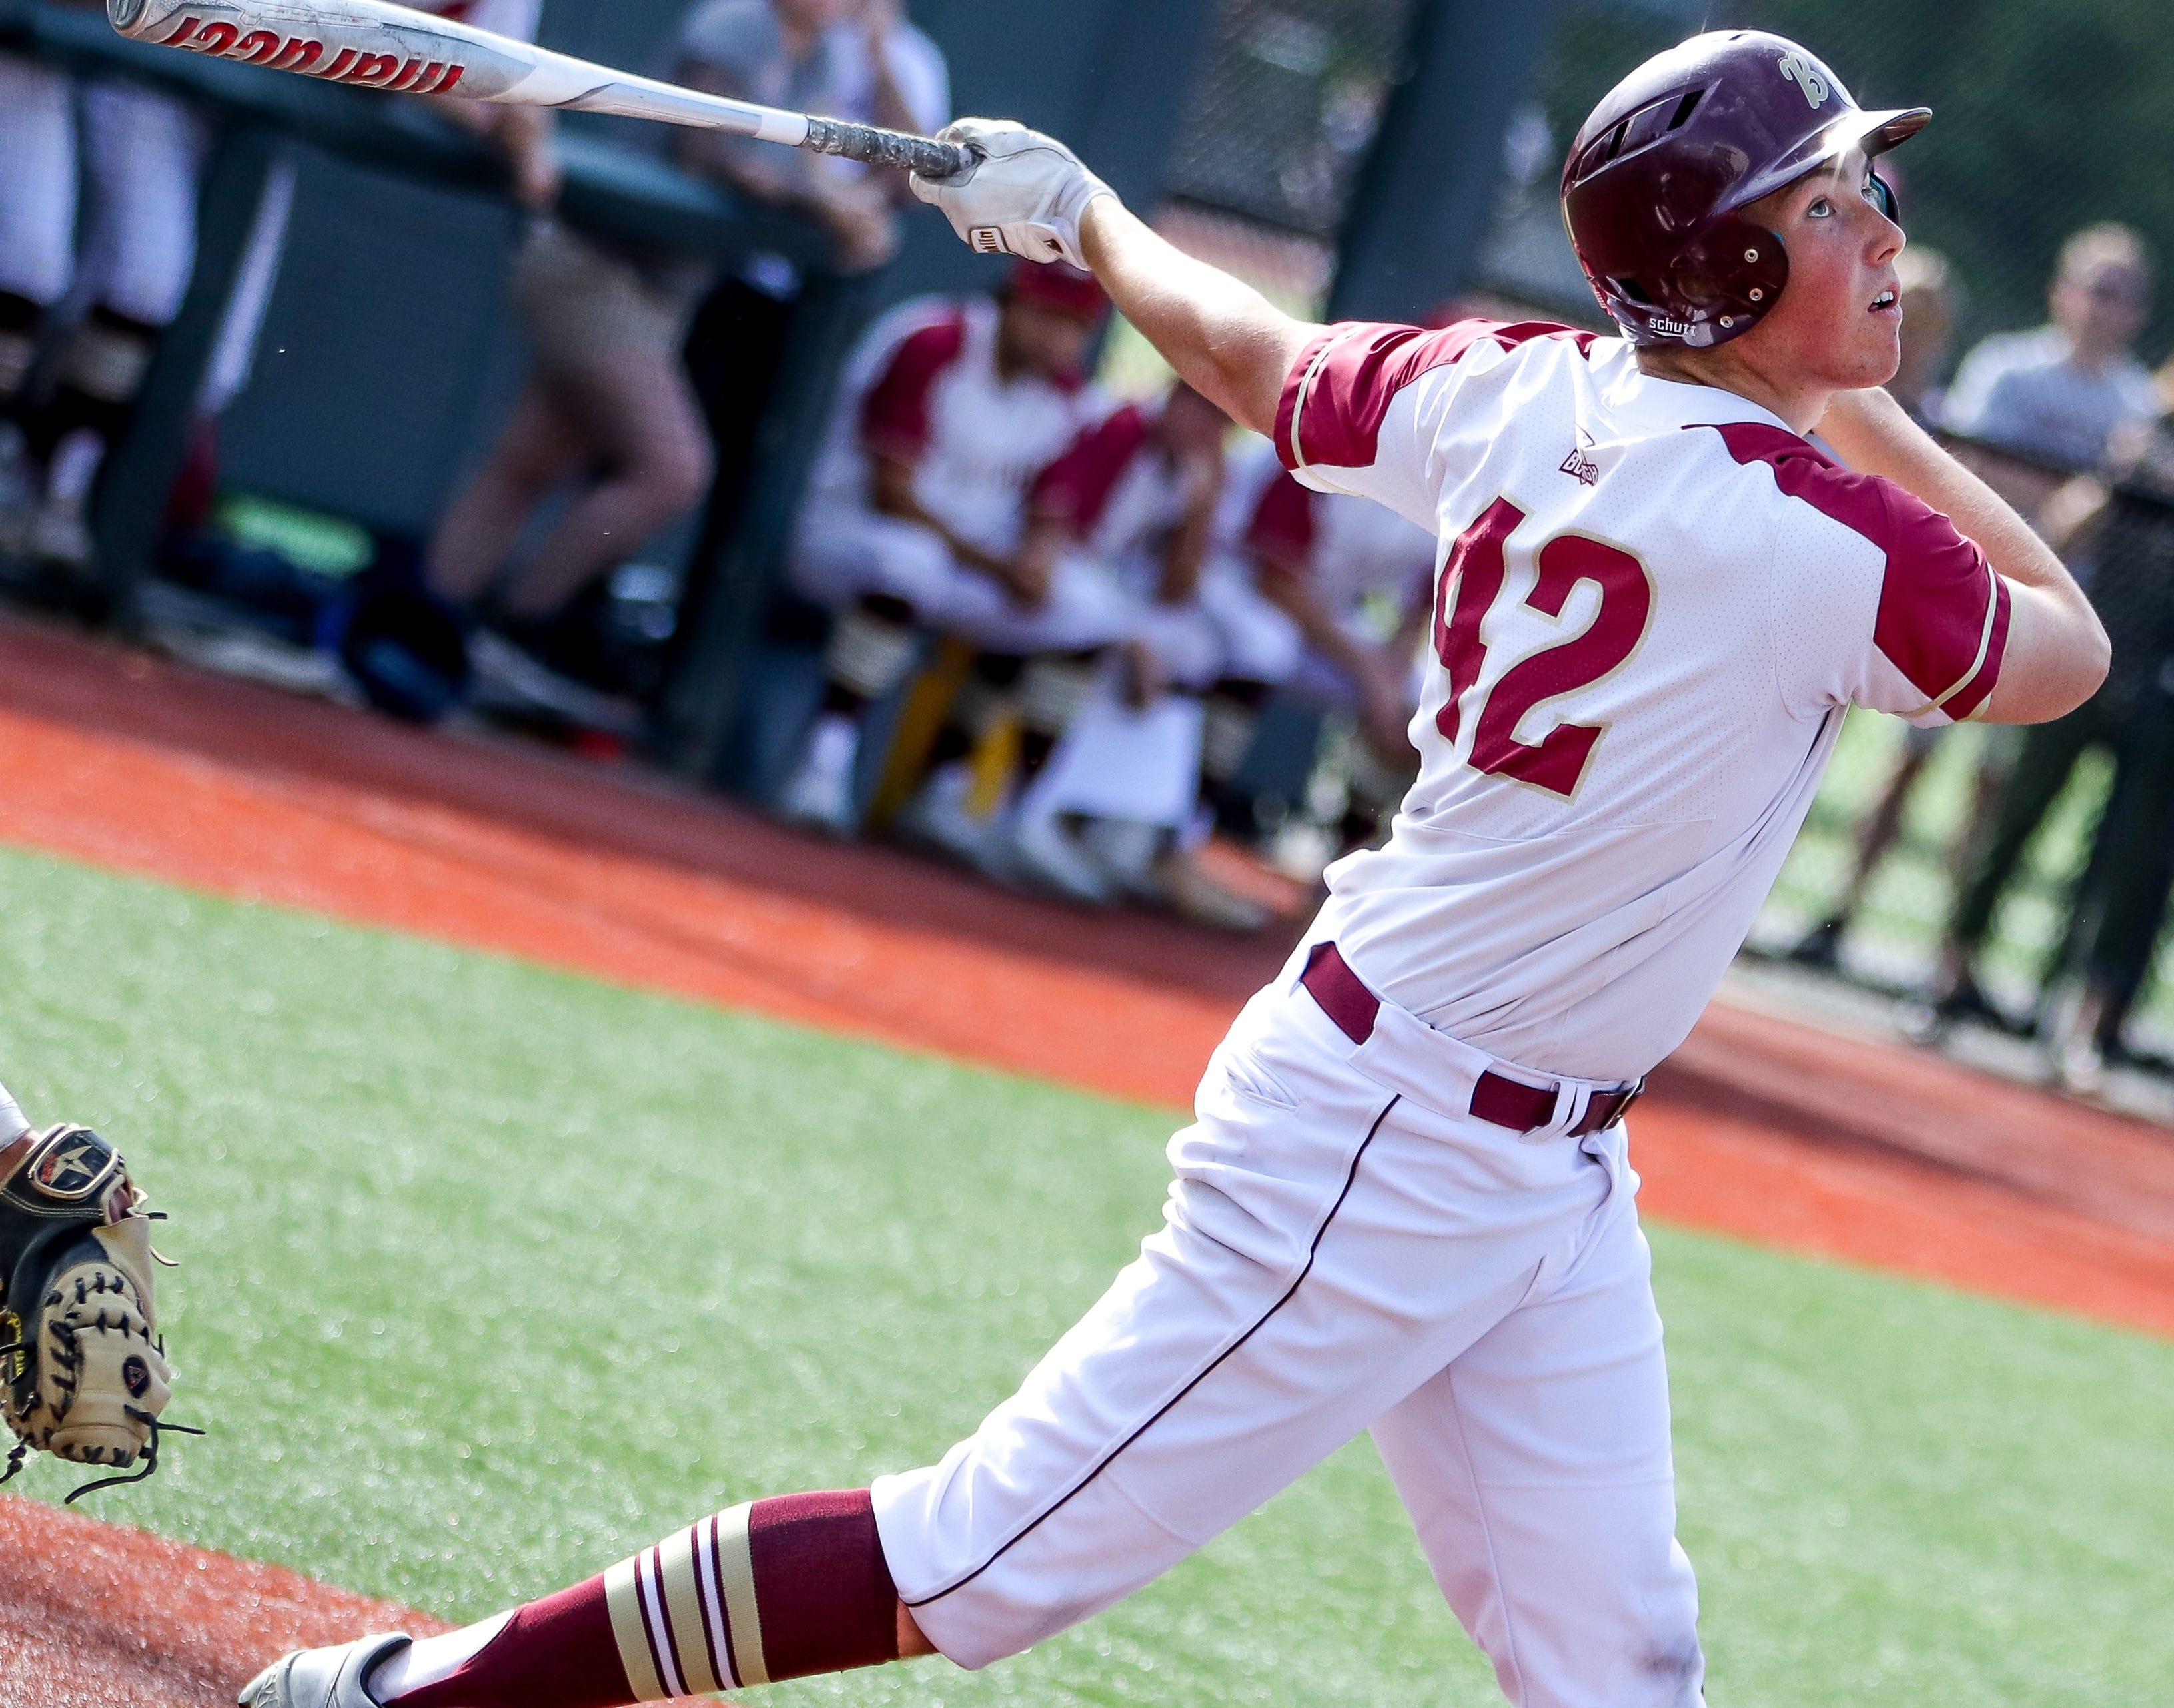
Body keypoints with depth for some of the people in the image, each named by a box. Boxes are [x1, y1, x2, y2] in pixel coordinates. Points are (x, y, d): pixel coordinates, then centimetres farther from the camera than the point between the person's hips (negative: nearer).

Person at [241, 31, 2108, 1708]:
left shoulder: (1518, 392, -1)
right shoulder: (1830, 544, -22)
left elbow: (1257, 357, 16)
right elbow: (2067, 653, -3)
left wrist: (1087, 217, 34)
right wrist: (1871, 417, 4)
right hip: (1389, 1153, -9)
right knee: (989, 1557, -2)